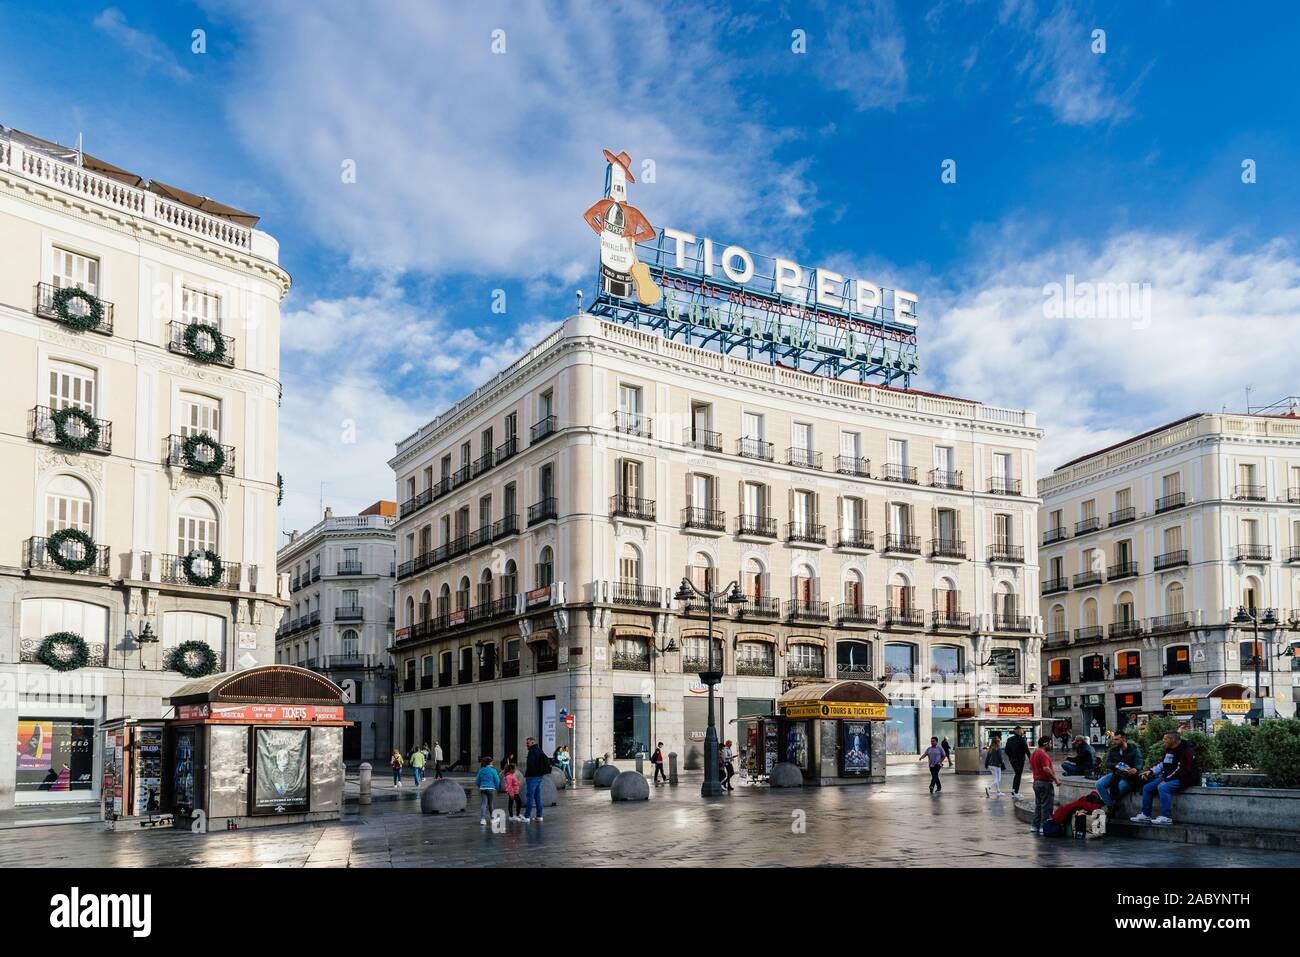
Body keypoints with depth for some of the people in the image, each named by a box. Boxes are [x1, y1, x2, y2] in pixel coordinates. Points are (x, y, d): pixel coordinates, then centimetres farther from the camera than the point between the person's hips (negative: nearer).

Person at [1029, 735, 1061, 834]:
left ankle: (1034, 826, 17)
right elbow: (1046, 769, -28)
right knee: (1047, 806, -3)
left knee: (1038, 805, 15)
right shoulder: (1043, 754, -18)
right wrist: (1056, 779, -22)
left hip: (1036, 781, 10)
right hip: (1045, 782, -10)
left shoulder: (1033, 754, 14)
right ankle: (1044, 826, -3)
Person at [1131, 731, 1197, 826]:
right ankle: (1145, 815, 4)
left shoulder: (1186, 750, -15)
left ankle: (1166, 817, -29)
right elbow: (1162, 765, 22)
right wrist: (1151, 771, 6)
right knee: (1147, 788, 1)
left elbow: (1182, 770, -22)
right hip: (1167, 778, 10)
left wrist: (1166, 780, -24)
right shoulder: (1169, 750, 14)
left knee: (1163, 787, -33)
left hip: (1182, 779, -10)